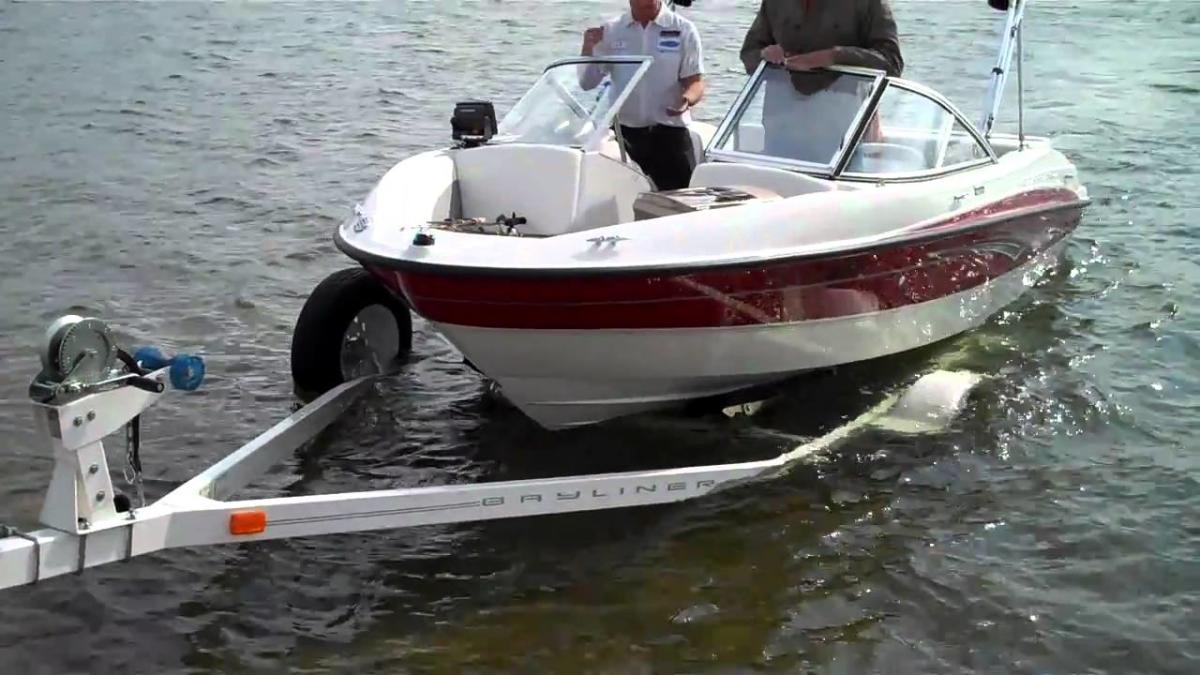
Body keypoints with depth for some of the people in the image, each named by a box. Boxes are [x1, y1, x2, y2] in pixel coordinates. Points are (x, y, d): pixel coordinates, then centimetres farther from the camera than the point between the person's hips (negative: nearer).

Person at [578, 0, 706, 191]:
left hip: (669, 132, -2)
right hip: (623, 132, 2)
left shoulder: (683, 30, 0)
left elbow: (695, 82, -3)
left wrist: (687, 99, -26)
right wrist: (588, 48, -11)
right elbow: (587, 82, 7)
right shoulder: (610, 31, 6)